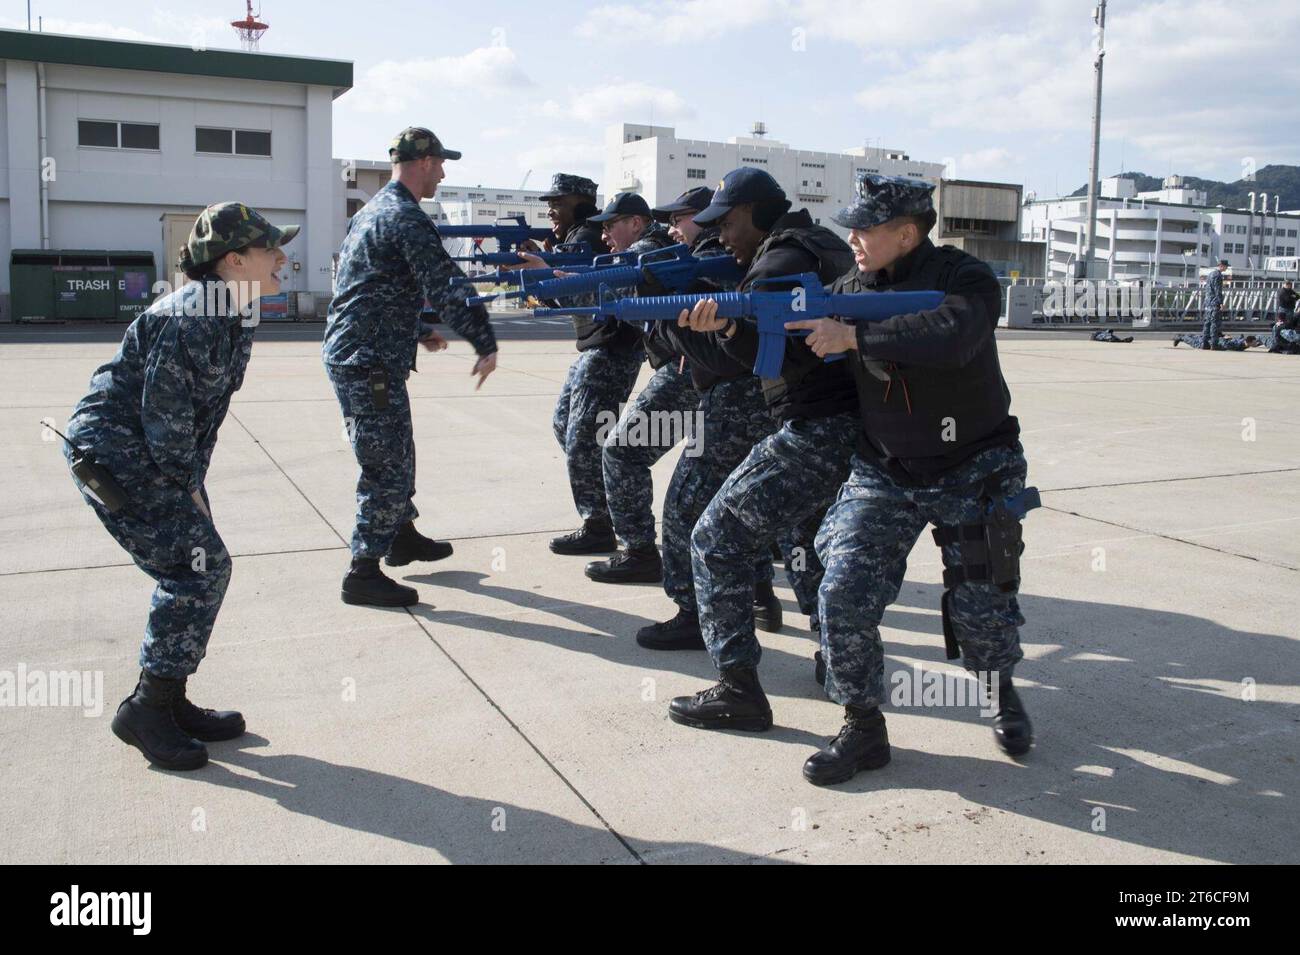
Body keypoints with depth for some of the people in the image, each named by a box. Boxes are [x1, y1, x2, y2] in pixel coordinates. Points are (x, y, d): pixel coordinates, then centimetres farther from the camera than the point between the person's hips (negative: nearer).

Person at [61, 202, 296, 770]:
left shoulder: (237, 317, 6)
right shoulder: (191, 316, -23)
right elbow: (165, 413, -22)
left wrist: (193, 483, 8)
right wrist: (187, 489, -13)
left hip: (153, 456, 10)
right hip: (112, 451, -10)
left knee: (204, 572, 8)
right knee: (198, 568, -11)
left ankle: (170, 702, 20)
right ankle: (146, 710, 1)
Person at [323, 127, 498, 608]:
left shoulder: (372, 211, 17)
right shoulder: (408, 220, -15)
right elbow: (448, 288, -22)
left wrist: (419, 331, 31)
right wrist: (486, 344, -16)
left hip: (347, 354, 10)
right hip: (370, 363, -10)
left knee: (396, 453, 22)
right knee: (387, 465, -5)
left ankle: (402, 536, 38)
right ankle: (363, 573, 0)